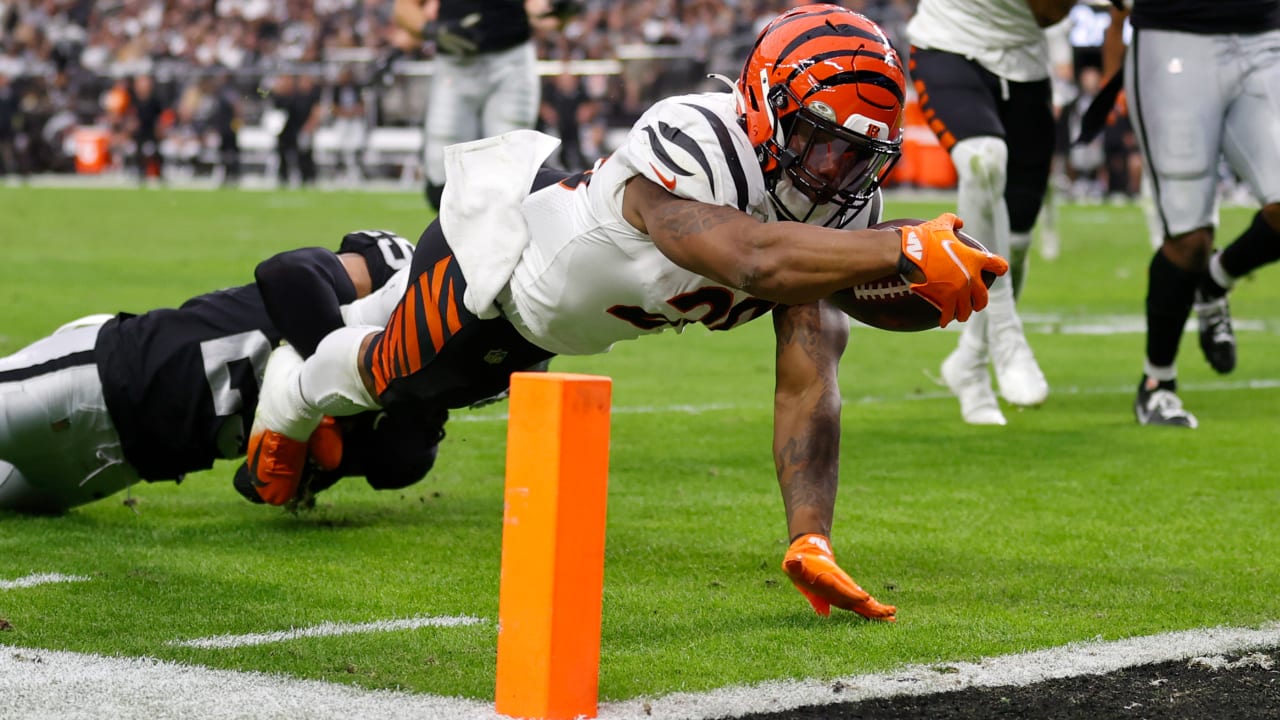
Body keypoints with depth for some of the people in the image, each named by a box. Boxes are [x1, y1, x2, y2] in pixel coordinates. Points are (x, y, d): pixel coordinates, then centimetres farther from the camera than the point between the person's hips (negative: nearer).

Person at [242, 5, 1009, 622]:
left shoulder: (841, 209, -26)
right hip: (501, 235, -6)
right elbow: (755, 260, -68)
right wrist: (903, 252, -74)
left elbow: (808, 384, -30)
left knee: (452, 388, 34)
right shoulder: (697, 148, -48)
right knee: (397, 379, 24)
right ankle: (294, 400, 57)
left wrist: (810, 543, -40)